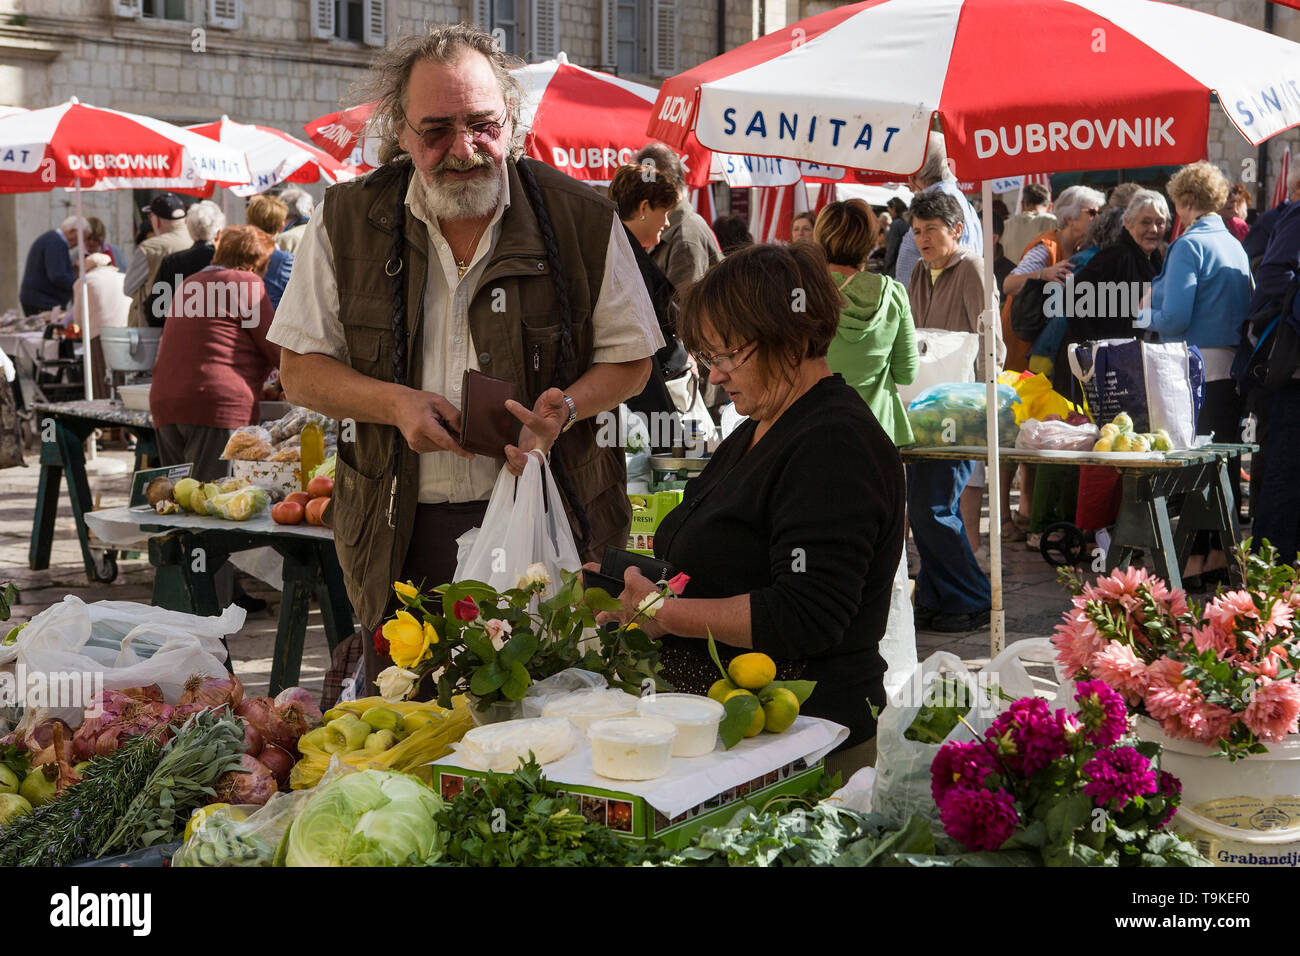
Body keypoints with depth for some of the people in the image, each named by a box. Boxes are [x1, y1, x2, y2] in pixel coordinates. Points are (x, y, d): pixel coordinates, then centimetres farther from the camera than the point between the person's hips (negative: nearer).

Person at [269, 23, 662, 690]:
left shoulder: (582, 220, -1)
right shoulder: (346, 221, 2)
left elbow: (630, 360, 7)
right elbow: (299, 370, 5)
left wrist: (567, 407, -14)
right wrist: (395, 403, -13)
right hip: (401, 533, 1)